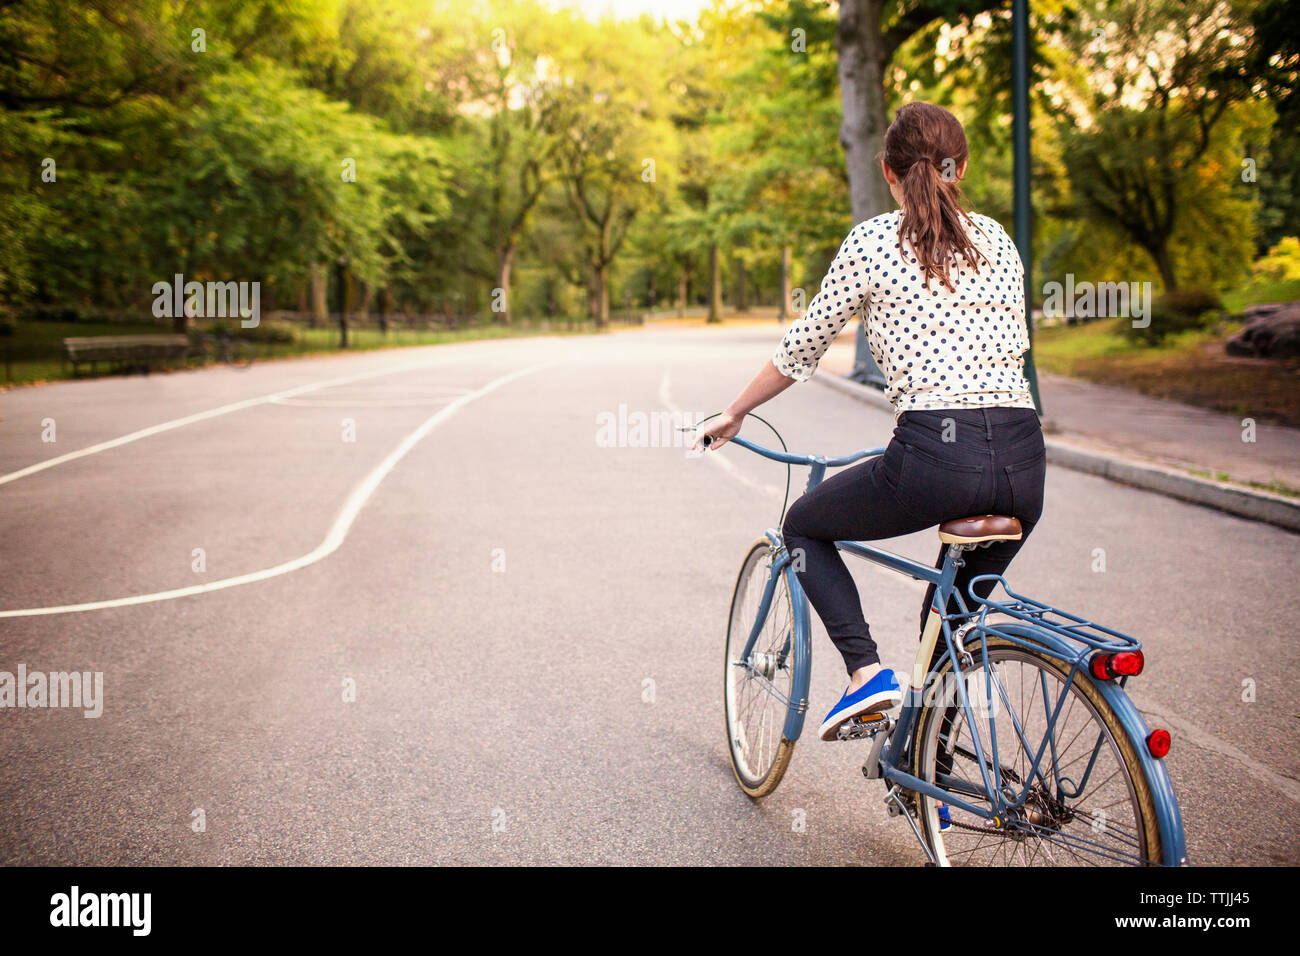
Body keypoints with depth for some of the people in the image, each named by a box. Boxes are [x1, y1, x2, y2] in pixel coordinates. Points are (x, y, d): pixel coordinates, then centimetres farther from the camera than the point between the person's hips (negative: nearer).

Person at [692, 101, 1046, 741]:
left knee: (804, 526, 22)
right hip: (1025, 463, 6)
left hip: (935, 456, -5)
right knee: (953, 616, 28)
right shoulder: (998, 239, 17)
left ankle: (866, 671, 3)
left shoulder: (872, 241, 3)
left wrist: (733, 414, 25)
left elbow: (802, 348, 10)